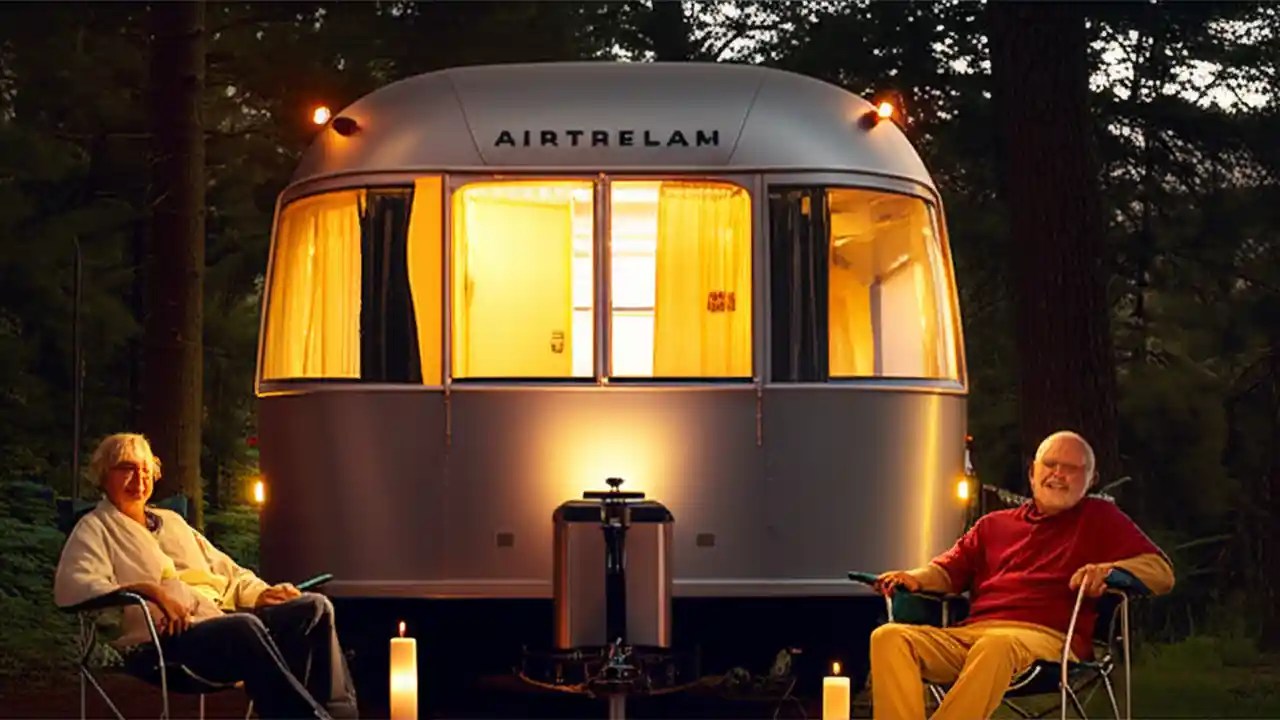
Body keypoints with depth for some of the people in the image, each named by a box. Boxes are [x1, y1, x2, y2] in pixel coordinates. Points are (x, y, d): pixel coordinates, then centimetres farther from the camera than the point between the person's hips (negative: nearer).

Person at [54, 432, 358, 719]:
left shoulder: (172, 521, 32)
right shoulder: (96, 528, 11)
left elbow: (227, 571, 33)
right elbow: (71, 586, -9)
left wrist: (261, 593, 9)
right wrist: (149, 590, -21)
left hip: (223, 617, 8)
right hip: (167, 636, -7)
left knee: (314, 607, -14)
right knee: (245, 627, -37)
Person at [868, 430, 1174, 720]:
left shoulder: (1100, 519, 22)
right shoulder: (994, 524, 33)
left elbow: (1162, 571, 11)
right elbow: (949, 570, 26)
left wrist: (1107, 571, -11)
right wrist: (915, 578, 1)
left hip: (1048, 638, -4)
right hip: (967, 634, 4)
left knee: (996, 646, -41)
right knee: (888, 638, -24)